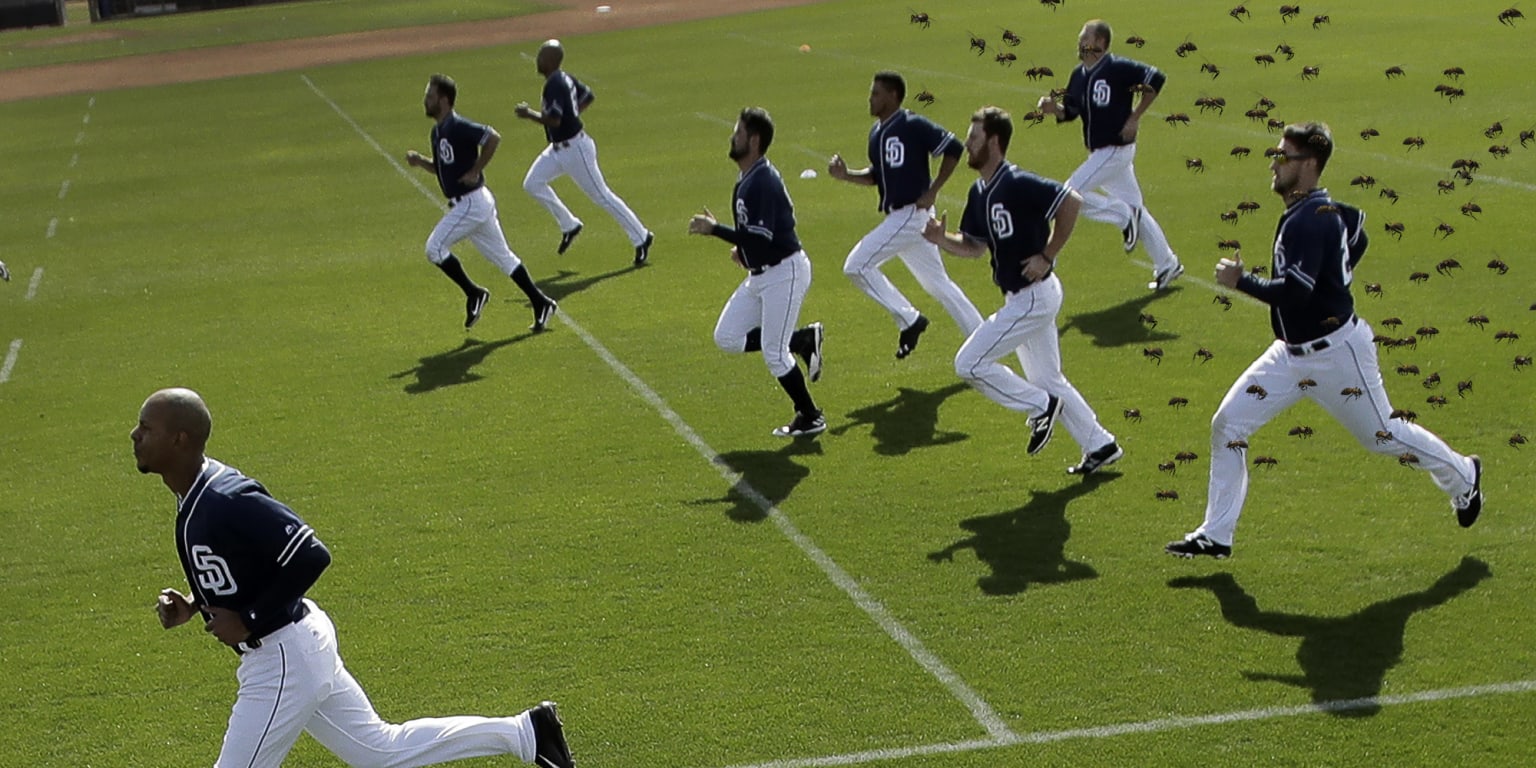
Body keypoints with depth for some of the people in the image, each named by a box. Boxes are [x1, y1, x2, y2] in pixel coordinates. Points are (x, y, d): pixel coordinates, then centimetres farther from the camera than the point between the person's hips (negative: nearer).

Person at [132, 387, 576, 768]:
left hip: (283, 659, -10)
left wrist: (249, 621, -22)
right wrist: (193, 607, 3)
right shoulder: (194, 493, 6)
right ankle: (524, 732, 24)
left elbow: (311, 557, -26)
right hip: (296, 651, 10)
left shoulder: (227, 500, -25)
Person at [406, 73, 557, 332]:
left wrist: (475, 171, -23)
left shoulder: (458, 127, -17)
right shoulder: (438, 131, 12)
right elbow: (442, 168, 23)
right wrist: (420, 161, 5)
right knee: (502, 256, 12)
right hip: (466, 204, 10)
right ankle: (540, 303, 16)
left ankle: (473, 294, 2)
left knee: (435, 247, -9)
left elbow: (493, 137, -28)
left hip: (471, 202, -10)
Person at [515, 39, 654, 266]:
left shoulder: (554, 85, -23)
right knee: (533, 183, 8)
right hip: (559, 149, 10)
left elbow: (554, 119, -32)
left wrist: (529, 114, -20)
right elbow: (587, 95, 21)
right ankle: (569, 225, 17)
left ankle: (641, 238, 7)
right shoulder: (565, 79, 6)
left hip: (575, 149, -10)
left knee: (602, 196, -2)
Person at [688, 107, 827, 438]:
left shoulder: (763, 181, -22)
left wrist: (715, 229, -23)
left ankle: (811, 418, 11)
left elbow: (762, 238, -27)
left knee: (774, 353, -5)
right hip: (760, 274, 10)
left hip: (784, 273, -10)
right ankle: (803, 340, 16)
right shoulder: (747, 180, 10)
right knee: (727, 337, 8)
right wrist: (744, 247, 7)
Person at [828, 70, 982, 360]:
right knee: (937, 283, 14)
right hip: (899, 217, 9)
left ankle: (909, 320, -4)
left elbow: (954, 148, -15)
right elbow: (876, 176, 21)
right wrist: (847, 175, 4)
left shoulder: (913, 126, -13)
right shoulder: (876, 132, 13)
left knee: (857, 265, -13)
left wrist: (932, 191, -16)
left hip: (912, 214, -9)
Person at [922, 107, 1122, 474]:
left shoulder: (1018, 185, -20)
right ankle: (1101, 446, 26)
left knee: (970, 362, -10)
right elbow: (974, 246, 15)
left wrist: (1047, 256, -21)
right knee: (1048, 380, 17)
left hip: (1034, 296, -10)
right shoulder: (979, 193, 8)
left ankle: (1041, 406, 3)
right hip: (1021, 297, 10)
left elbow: (1072, 202, -25)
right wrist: (942, 239, -5)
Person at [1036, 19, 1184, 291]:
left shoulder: (1117, 68, -17)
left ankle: (1125, 217, 1)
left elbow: (1155, 78, -22)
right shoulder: (1079, 74, 8)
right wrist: (1054, 108, -10)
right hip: (1101, 153, 9)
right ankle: (1167, 265, 23)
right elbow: (1070, 112, 13)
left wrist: (1134, 118, -19)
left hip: (1116, 149, -9)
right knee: (1134, 208, 14)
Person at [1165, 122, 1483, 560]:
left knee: (1383, 435, 8)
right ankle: (1215, 536, 6)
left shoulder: (1311, 220, -25)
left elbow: (1293, 291, -33)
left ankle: (1463, 478, 36)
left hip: (1335, 353, -10)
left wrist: (1240, 280, -23)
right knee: (1228, 424, 1)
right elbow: (1357, 240, 24)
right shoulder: (1325, 209, 5)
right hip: (1292, 354, 10)